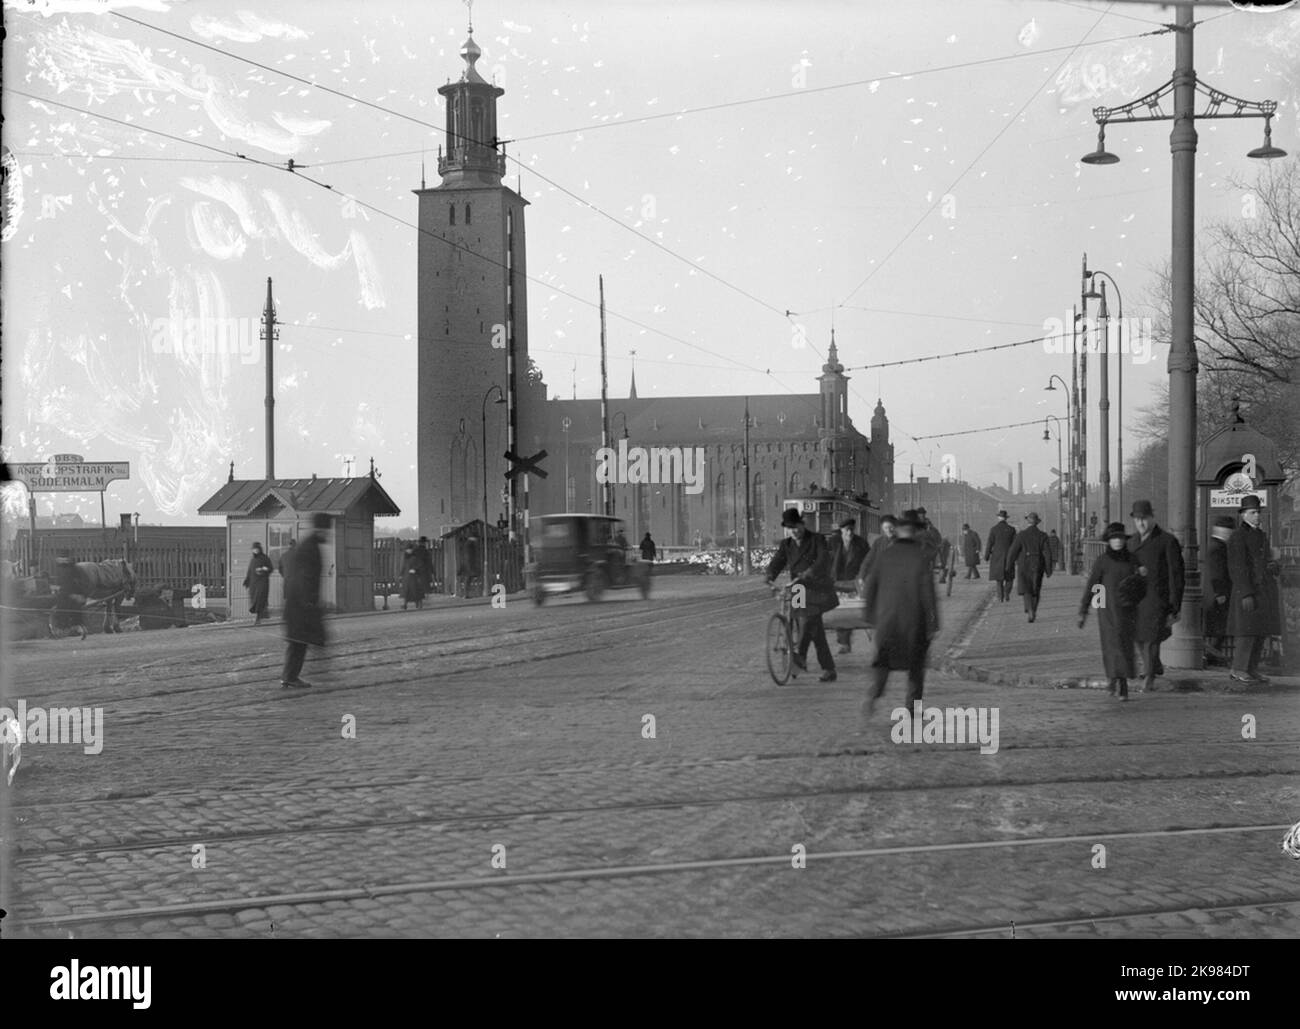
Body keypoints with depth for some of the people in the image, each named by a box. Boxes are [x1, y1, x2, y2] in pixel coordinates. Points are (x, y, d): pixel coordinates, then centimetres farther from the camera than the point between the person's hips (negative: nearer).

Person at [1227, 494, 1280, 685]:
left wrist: (1273, 568, 1)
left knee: (1261, 632, 7)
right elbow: (1238, 567, -15)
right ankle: (1238, 669, -3)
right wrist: (1246, 594, -21)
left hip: (1265, 589, 8)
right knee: (1247, 630, -9)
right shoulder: (1237, 537, -10)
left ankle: (1252, 669, 11)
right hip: (1247, 589, -8)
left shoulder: (1261, 535, 16)